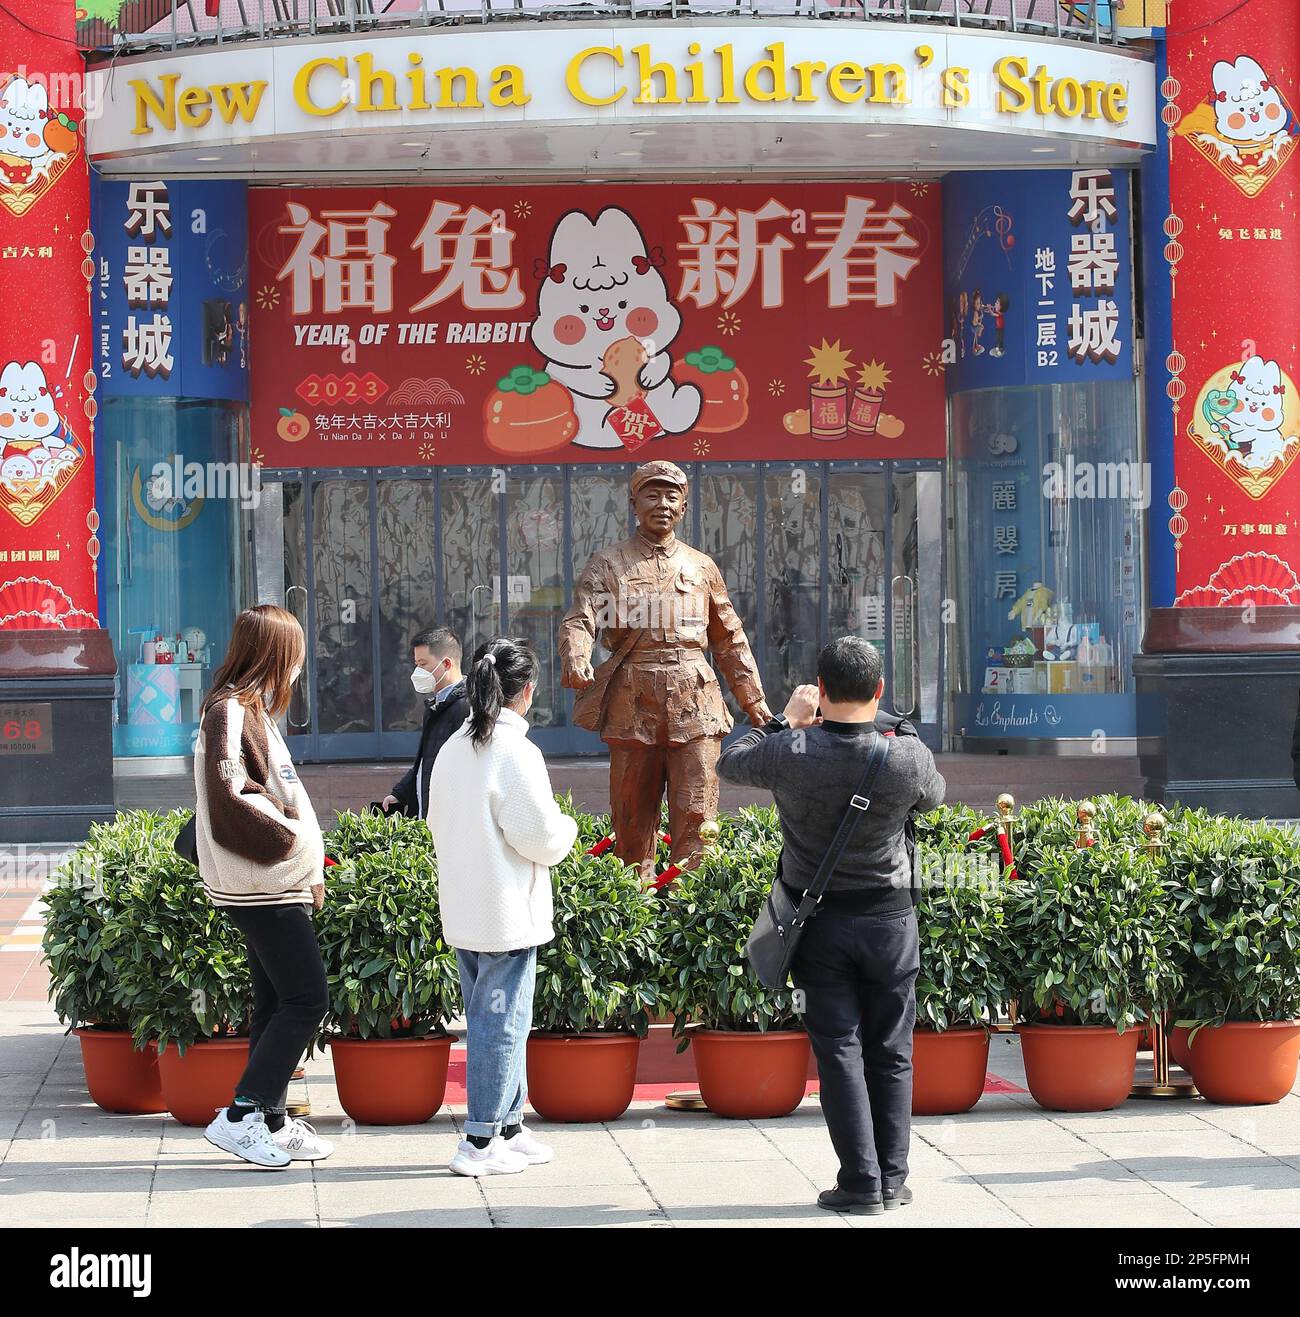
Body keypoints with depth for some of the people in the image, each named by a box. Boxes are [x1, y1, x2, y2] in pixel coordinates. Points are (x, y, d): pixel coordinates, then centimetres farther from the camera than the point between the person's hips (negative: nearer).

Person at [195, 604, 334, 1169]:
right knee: (306, 1000, -10)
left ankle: (271, 1121, 17)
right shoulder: (228, 713, -15)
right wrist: (288, 838, -16)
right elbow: (230, 799, -25)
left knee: (278, 1004, 12)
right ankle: (241, 1116, -8)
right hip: (263, 886, -10)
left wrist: (308, 870, 14)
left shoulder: (250, 709, 17)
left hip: (277, 884, 10)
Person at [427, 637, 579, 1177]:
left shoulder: (452, 748, 6)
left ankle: (508, 1127, 24)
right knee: (500, 1023, -1)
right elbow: (541, 839, -16)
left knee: (487, 1020, 16)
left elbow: (437, 823, 15)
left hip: (462, 911, 8)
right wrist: (566, 828, 4)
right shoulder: (516, 752, -17)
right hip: (507, 915, -8)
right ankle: (480, 1142, 1)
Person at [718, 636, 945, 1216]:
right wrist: (898, 729, 17)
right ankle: (892, 1180, 12)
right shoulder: (908, 757, -15)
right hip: (889, 916, 1)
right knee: (891, 1053, 10)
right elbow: (934, 795, 9)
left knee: (839, 1052, 4)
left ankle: (861, 1182, 1)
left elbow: (730, 763, 4)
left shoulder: (790, 754, -17)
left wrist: (787, 720, 13)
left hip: (820, 922, -1)